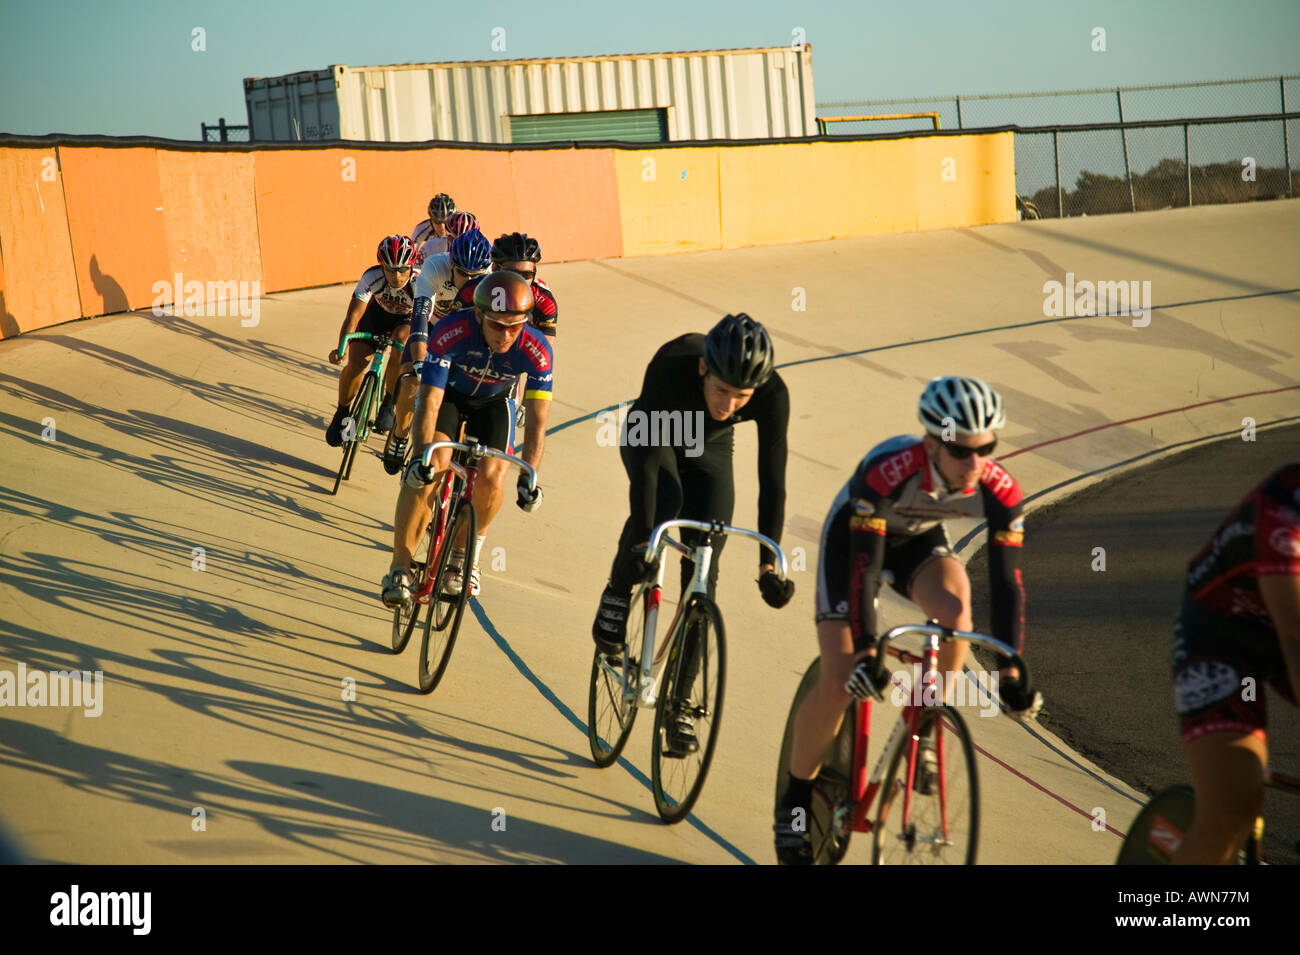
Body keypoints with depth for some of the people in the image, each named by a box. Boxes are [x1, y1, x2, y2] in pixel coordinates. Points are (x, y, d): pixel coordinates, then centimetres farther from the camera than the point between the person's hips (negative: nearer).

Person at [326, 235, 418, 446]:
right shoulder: (372, 277, -33)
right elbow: (354, 315, -36)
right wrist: (341, 347, -49)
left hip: (408, 319, -1)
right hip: (378, 312, 1)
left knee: (401, 339, -35)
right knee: (356, 361, -18)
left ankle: (389, 404, -15)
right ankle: (342, 413, 8)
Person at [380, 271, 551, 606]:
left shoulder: (536, 350, -32)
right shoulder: (450, 332, -37)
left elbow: (537, 421, -28)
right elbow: (429, 402, -38)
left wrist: (528, 476, -39)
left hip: (492, 403, 2)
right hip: (447, 393, -2)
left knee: (490, 475, -20)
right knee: (432, 466, -24)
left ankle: (464, 554, 8)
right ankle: (399, 569, -18)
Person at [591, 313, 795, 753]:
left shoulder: (772, 396, -36)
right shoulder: (672, 365, -40)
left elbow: (772, 480, -33)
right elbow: (646, 453, -39)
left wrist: (768, 565, -38)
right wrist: (643, 537, -44)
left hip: (709, 450, 2)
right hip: (650, 436, -2)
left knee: (702, 576, -7)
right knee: (662, 505, -35)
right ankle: (617, 596, -6)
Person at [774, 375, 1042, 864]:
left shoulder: (998, 490, -29)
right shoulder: (888, 470, -40)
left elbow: (1007, 582, -24)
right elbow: (864, 568, -38)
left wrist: (1011, 672, -28)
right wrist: (867, 654, -43)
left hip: (919, 540, 3)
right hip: (853, 537, -3)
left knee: (954, 610, -31)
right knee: (841, 683, -13)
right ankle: (795, 800, 6)